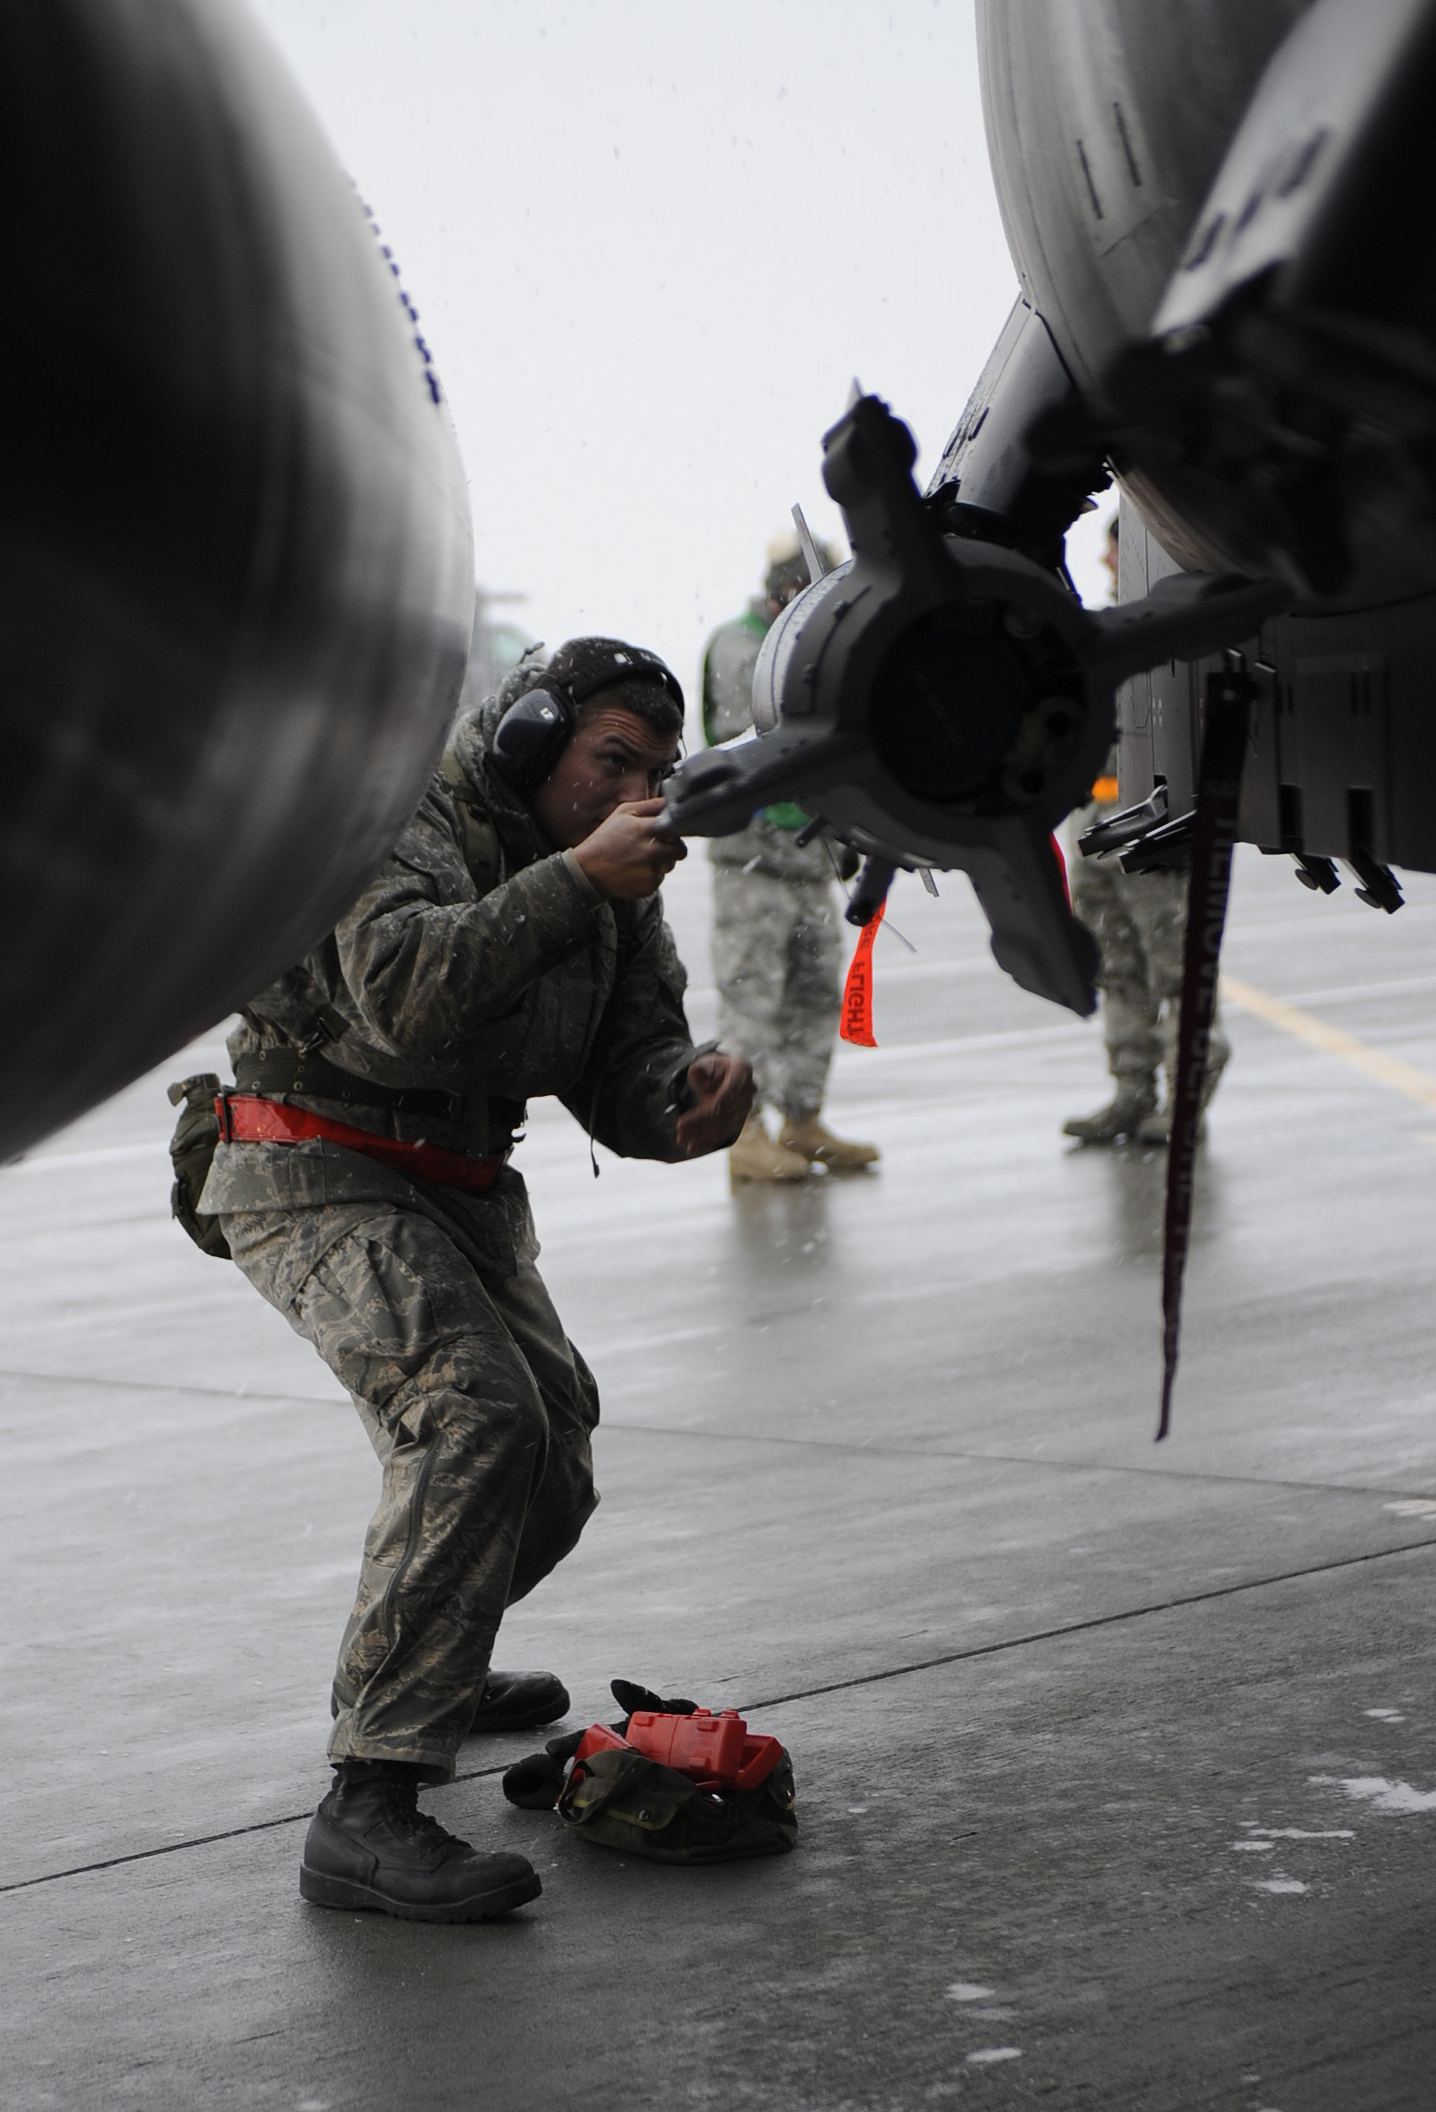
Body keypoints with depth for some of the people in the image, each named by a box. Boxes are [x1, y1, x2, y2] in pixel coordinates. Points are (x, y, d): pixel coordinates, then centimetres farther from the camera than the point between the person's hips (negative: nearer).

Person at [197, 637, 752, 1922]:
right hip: (322, 1175, -9)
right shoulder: (408, 824, -18)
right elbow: (402, 991, -37)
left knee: (552, 1463, 15)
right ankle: (368, 1809, -34)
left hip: (464, 1185, 9)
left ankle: (410, 1667, 46)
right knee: (473, 1420, -28)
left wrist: (690, 1099, -26)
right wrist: (576, 880, -40)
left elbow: (622, 1088, -2)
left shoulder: (616, 894, 6)